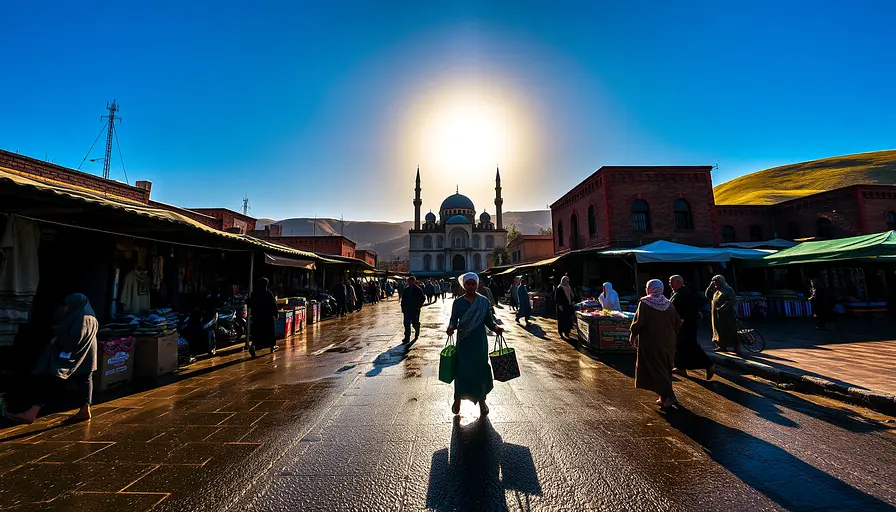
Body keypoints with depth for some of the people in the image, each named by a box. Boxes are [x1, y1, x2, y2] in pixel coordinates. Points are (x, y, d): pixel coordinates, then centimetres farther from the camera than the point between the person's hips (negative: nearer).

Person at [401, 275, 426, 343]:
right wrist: (403, 308, 6)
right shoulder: (406, 290, 8)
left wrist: (419, 306, -8)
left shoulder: (418, 290, -4)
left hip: (415, 310, -3)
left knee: (415, 324, 6)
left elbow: (423, 298, -2)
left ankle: (417, 334, 33)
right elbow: (403, 299, 13)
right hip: (407, 310, 4)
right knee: (407, 324, 0)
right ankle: (407, 338, 4)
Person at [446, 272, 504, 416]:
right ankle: (458, 400, 25)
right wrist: (451, 327, -20)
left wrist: (495, 327, -15)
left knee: (481, 369, 8)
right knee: (462, 369, 3)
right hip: (463, 341, -1)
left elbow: (488, 320, 4)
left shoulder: (484, 301, 0)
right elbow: (453, 320, 0)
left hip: (480, 341, 1)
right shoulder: (458, 302, -2)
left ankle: (482, 400, 28)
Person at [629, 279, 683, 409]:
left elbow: (638, 322, -16)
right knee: (665, 370, 17)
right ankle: (665, 397, 23)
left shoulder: (644, 303, -12)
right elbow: (678, 323, 7)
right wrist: (671, 337, 20)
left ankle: (669, 396, -6)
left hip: (651, 343, -6)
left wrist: (633, 336, -2)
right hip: (668, 343, 6)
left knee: (656, 370, 2)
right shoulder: (668, 304, 3)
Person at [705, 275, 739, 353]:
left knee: (730, 331, -3)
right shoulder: (715, 290, 14)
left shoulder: (728, 290, -6)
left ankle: (735, 347, 3)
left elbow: (733, 301, -14)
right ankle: (723, 346, 17)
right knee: (719, 330, 9)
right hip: (717, 314, 7)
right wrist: (710, 287, 5)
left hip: (727, 314, -7)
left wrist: (722, 307, -22)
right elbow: (708, 296, 15)